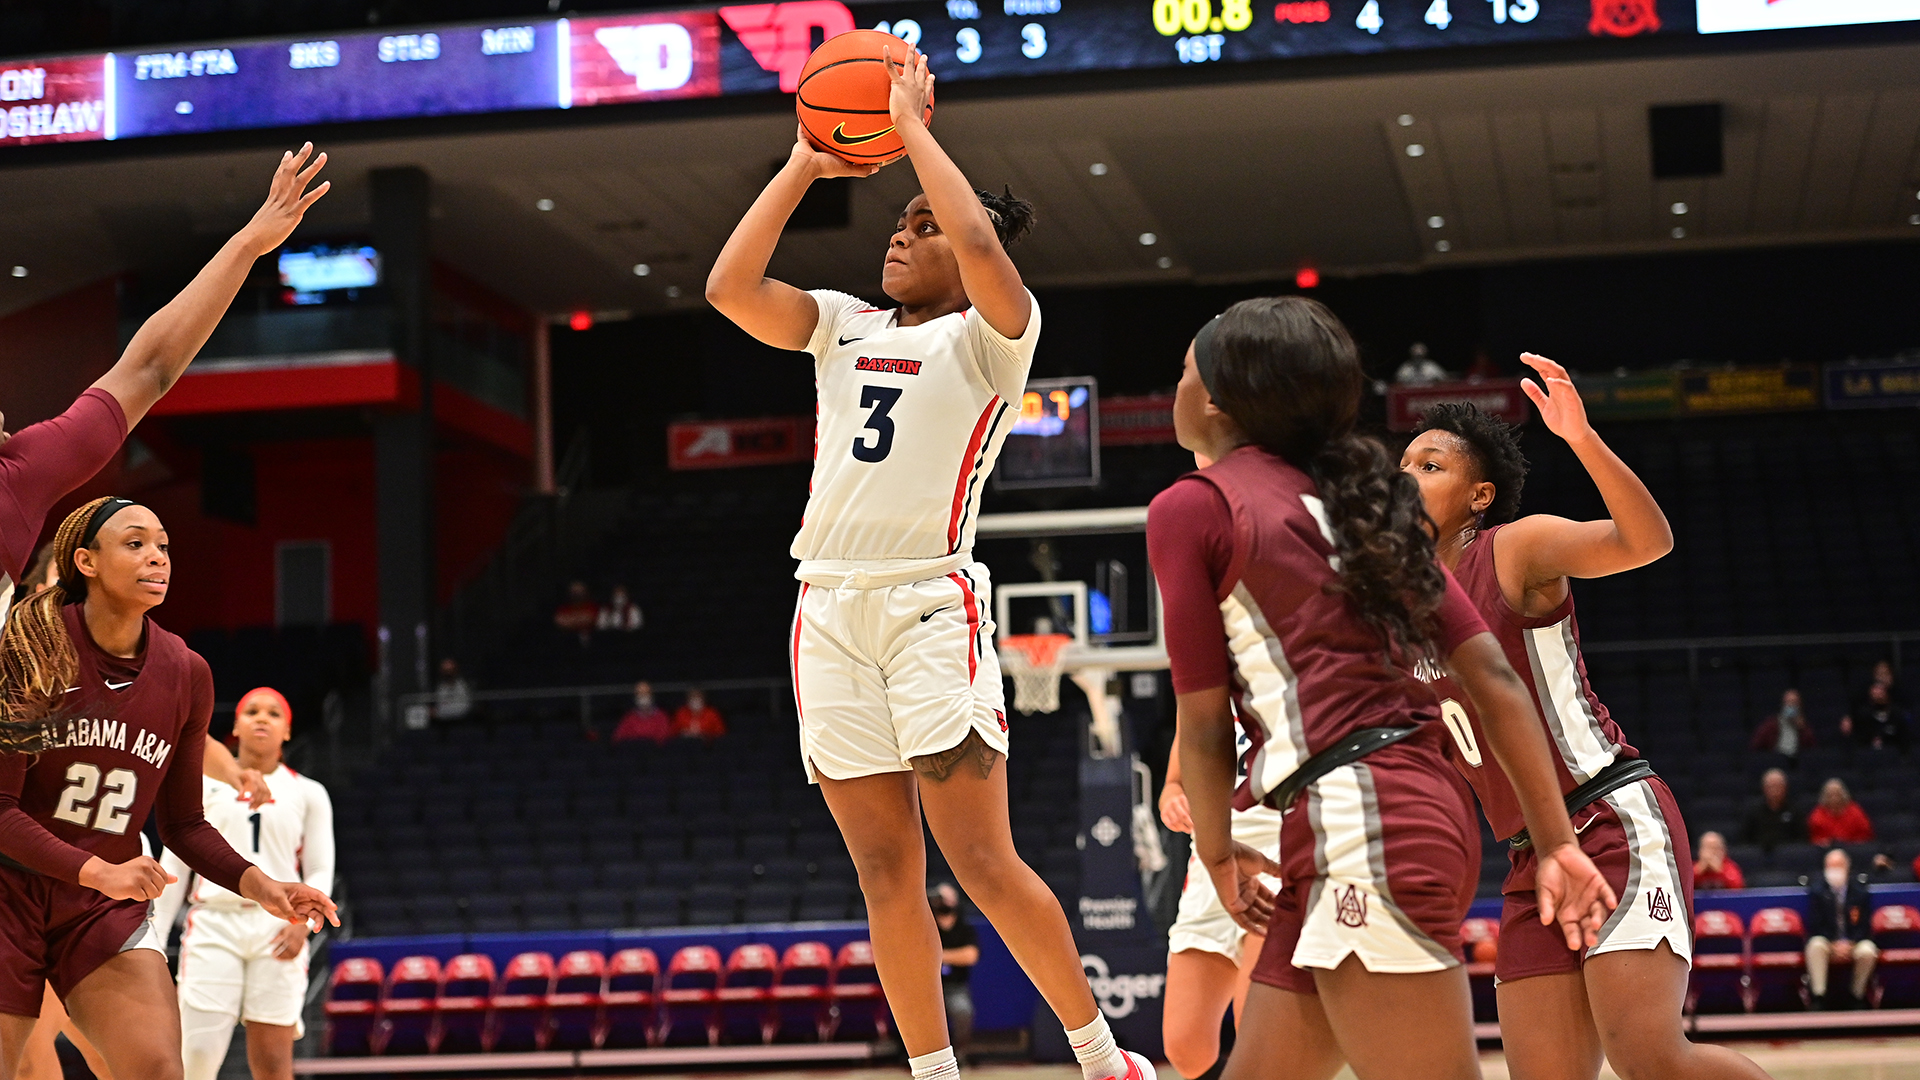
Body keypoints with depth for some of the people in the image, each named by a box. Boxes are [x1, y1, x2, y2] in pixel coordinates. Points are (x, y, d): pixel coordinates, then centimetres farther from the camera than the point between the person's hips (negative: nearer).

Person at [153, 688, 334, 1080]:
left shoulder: (308, 793, 14)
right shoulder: (203, 786, 14)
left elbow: (321, 871, 11)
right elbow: (173, 867, 14)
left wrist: (302, 919, -9)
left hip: (277, 929, 0)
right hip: (213, 926, 0)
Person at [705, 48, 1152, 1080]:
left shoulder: (990, 334, 2)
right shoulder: (843, 325, 18)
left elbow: (981, 243, -19)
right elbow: (729, 288, 4)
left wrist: (913, 125, -7)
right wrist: (805, 164, 7)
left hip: (930, 604, -6)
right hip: (829, 610, 6)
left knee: (983, 864, -8)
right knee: (886, 876, 5)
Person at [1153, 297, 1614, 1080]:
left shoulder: (1188, 508, 0)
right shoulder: (1351, 500, 19)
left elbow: (1204, 724, 0)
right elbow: (1494, 676, 13)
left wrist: (1218, 854, 17)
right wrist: (1556, 842, 14)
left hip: (1358, 825, -9)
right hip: (1424, 806, 9)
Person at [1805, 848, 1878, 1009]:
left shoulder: (1860, 892, -3)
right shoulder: (1816, 891, -4)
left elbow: (1865, 925, -1)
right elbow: (1814, 925, -5)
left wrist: (1849, 944, -18)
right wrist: (1834, 945, -18)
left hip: (1854, 942, 1)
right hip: (1826, 941, 0)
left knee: (1867, 951, -32)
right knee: (1815, 946, -34)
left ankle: (1858, 996, -11)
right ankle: (1819, 996, -30)